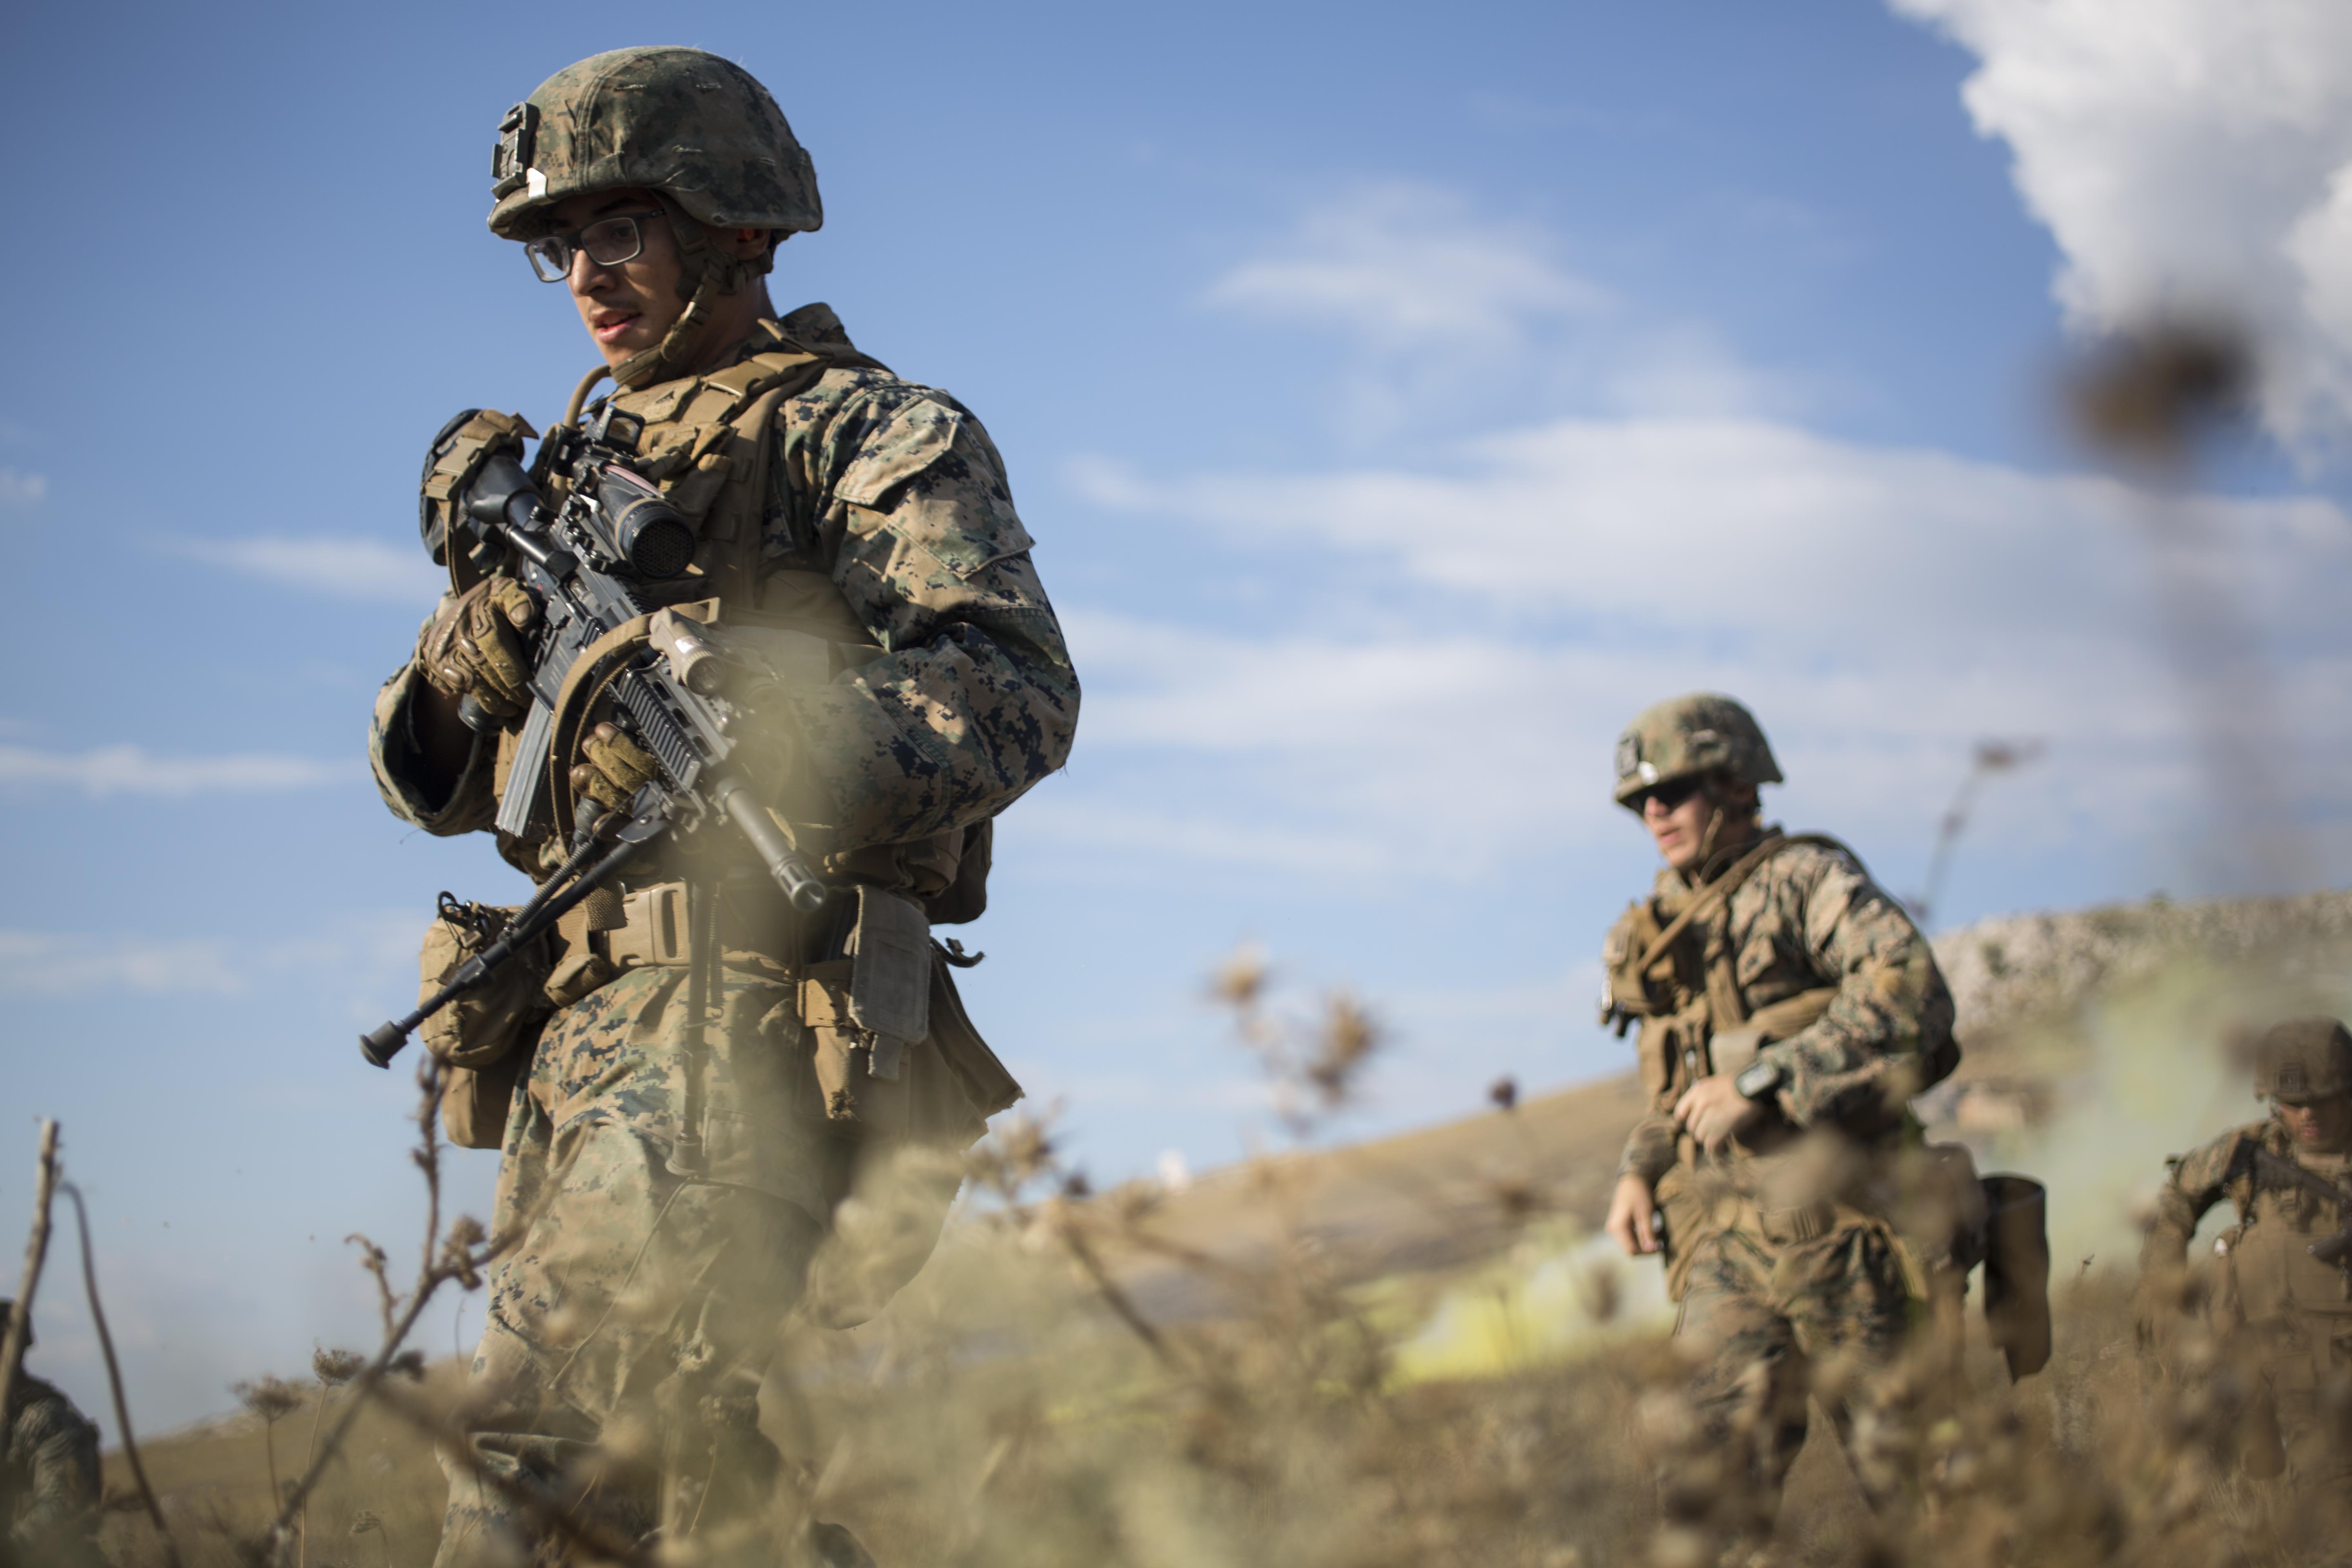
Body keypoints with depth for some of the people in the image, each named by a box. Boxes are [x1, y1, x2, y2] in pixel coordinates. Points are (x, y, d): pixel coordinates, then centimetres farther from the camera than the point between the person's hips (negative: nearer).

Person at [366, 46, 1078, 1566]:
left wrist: (751, 742, -27)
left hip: (749, 1003, -8)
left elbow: (1019, 688, -12)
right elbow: (438, 779, 22)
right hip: (583, 1024, 8)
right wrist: (463, 669, -2)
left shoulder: (865, 429, 4)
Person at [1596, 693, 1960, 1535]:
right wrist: (1637, 1171, 10)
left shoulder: (1807, 880, -4)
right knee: (1720, 1458, -5)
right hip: (1724, 1238, 6)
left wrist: (1766, 1079, -23)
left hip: (1833, 1222, -5)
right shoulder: (1658, 931, 17)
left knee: (1906, 1473, 0)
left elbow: (1912, 993, -21)